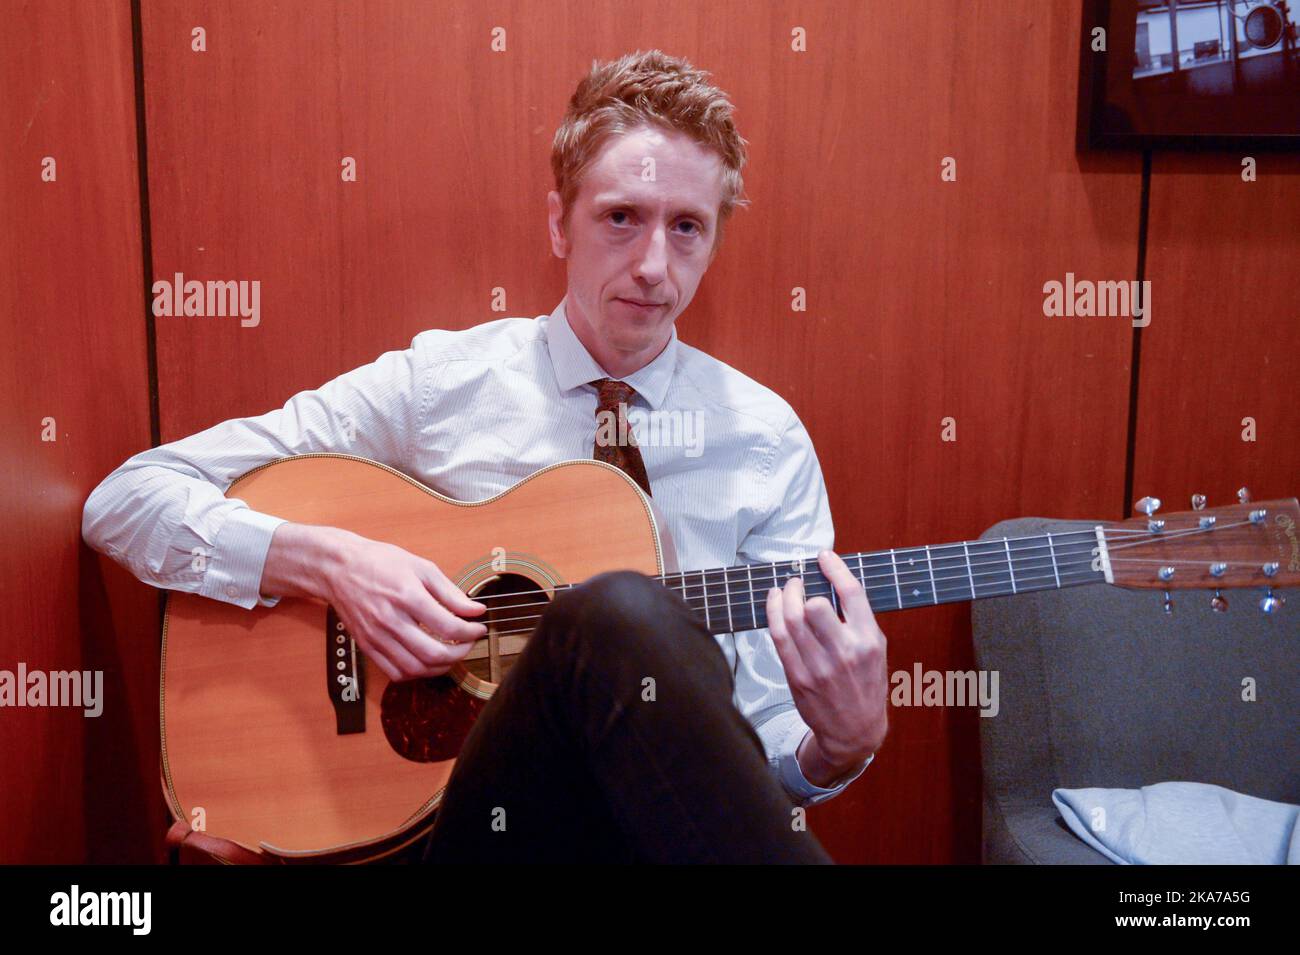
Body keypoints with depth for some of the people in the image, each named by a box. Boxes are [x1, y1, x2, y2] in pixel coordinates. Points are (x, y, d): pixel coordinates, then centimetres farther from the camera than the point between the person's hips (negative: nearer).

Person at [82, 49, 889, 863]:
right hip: (470, 817, -1)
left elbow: (769, 744, 6)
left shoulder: (769, 439, 6)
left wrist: (842, 743, -17)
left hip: (680, 806, 2)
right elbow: (128, 498, 1)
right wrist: (329, 561, -16)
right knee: (621, 617, -35)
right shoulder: (437, 383, 1)